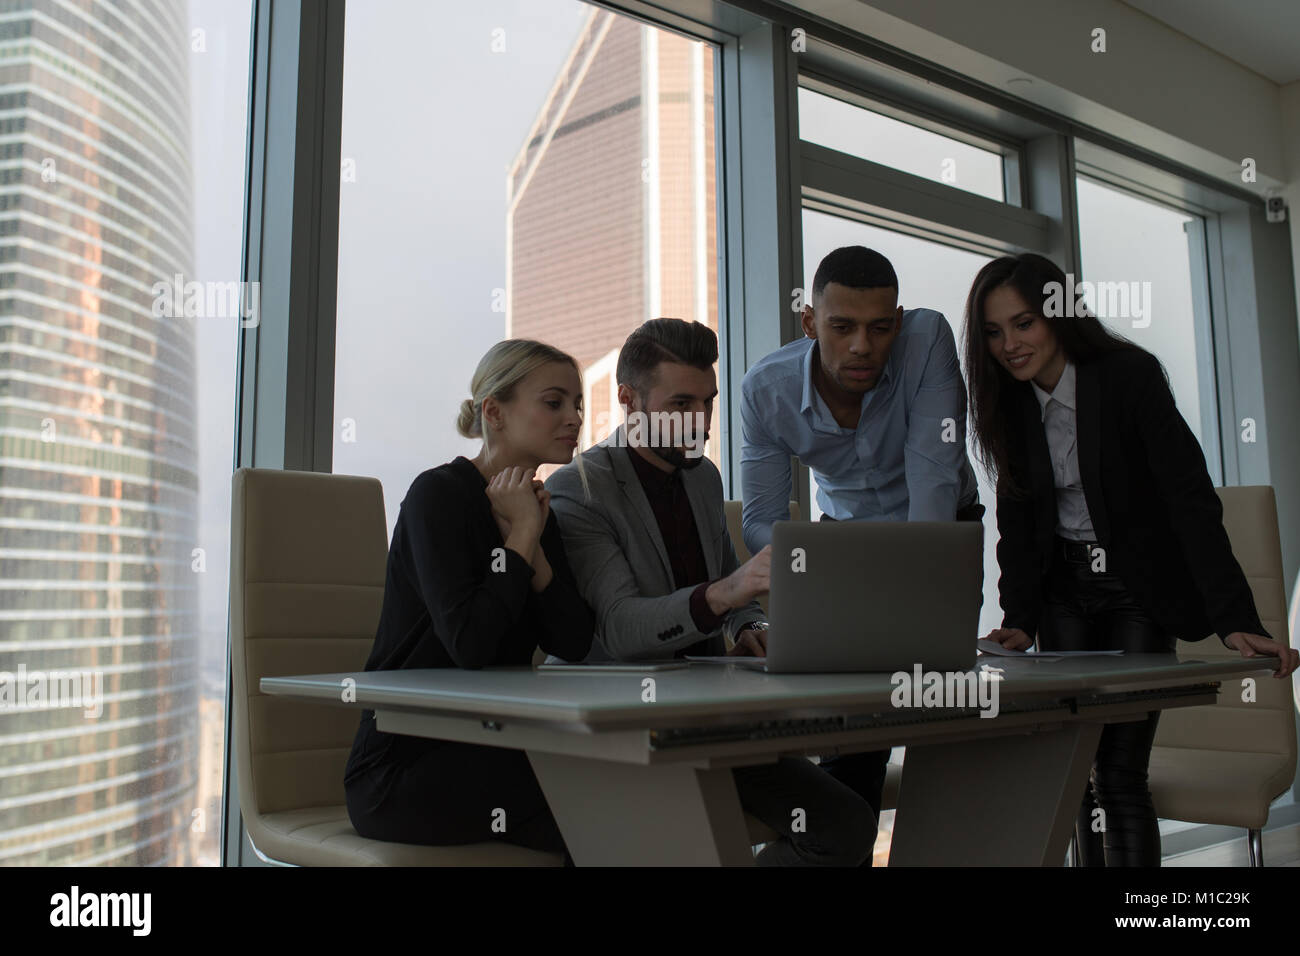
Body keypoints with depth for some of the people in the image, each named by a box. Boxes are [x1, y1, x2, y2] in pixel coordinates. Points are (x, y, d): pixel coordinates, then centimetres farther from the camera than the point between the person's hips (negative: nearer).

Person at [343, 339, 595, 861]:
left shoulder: (535, 508, 12)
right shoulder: (438, 495, -10)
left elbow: (574, 644, 1)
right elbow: (470, 645, -23)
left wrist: (536, 545, -10)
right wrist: (522, 536, -13)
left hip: (490, 752, 7)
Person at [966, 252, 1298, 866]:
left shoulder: (1130, 375, -17)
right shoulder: (1009, 402, -2)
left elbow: (1191, 499, -22)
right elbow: (1017, 520, 2)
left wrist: (1235, 620, -29)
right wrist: (1019, 620, -10)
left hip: (1140, 589, -4)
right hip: (1065, 590, 5)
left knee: (1121, 773, -10)